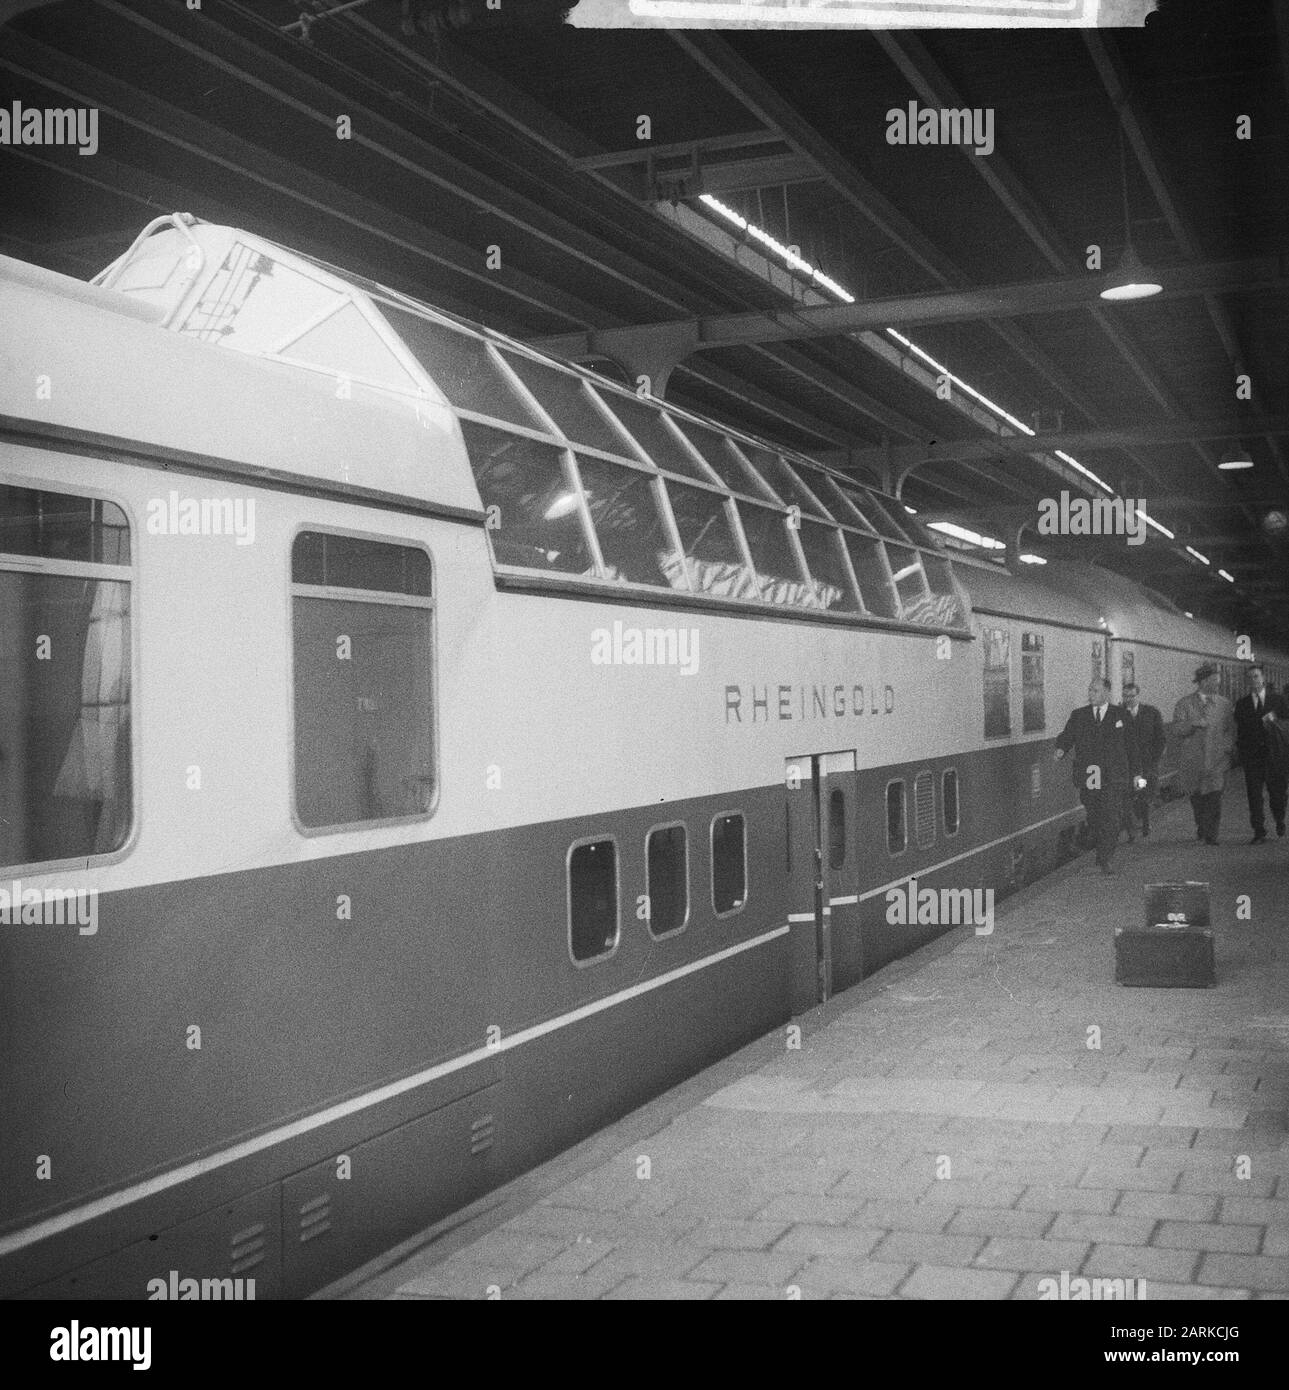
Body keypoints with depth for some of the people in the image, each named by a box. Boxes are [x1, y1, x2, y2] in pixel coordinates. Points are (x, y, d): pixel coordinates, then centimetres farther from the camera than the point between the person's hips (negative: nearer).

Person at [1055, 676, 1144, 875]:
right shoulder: (1078, 715, 11)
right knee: (1094, 819, 6)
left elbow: (1131, 745, 11)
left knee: (1112, 818, -12)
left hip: (1114, 776, -2)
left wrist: (1134, 773, 9)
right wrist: (1061, 749, -18)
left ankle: (1106, 860, -11)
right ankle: (1103, 856, 21)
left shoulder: (1120, 715, 8)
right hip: (1088, 776, 2)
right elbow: (1066, 736, 6)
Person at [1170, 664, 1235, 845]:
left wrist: (1227, 745, 0)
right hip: (1192, 760, -1)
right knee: (1196, 798, 8)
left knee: (1214, 798, -11)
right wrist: (1193, 724, -21)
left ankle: (1211, 835, -8)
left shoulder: (1224, 703, 9)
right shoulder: (1185, 703, 1)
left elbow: (1231, 728, 16)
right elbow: (1176, 730, -5)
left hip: (1216, 759, 1)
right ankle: (1201, 826, 32)